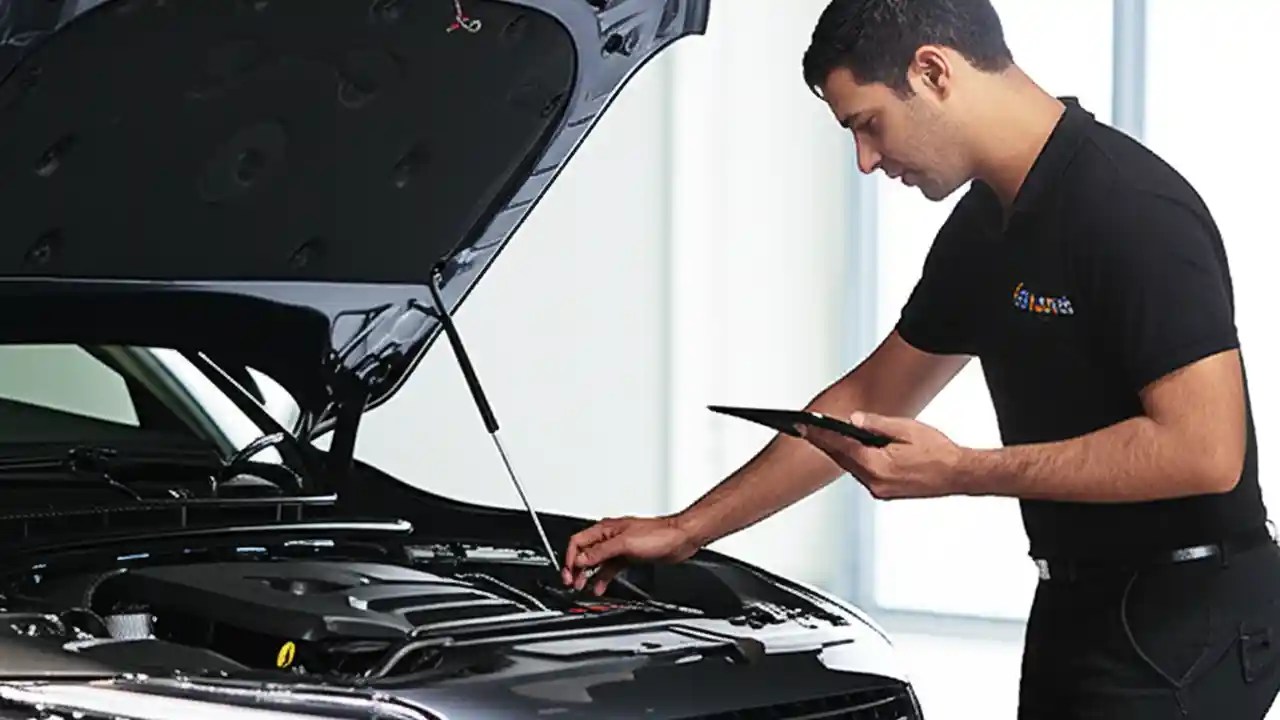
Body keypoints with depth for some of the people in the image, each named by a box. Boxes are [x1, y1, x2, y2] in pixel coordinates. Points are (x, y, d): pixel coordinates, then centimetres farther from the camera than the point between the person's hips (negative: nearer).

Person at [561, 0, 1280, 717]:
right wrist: (687, 529, 18)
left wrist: (959, 471, -22)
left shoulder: (1133, 209, -20)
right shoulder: (982, 226, 9)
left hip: (1189, 619, -9)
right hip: (1076, 605, 9)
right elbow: (869, 399, 19)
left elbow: (1205, 450, -26)